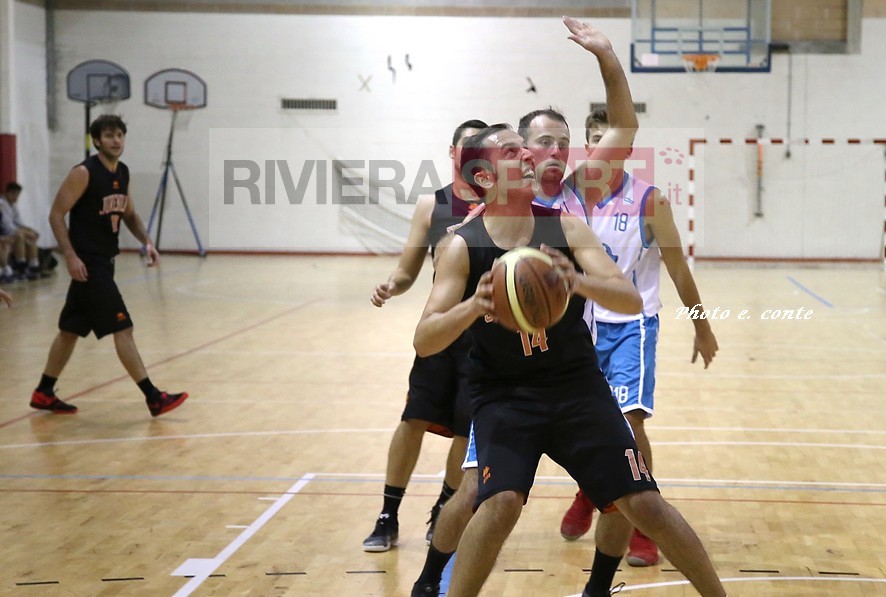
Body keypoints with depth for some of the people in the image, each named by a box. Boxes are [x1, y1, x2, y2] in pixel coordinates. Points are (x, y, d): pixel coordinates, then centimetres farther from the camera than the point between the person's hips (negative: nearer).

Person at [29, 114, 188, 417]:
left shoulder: (123, 173, 9)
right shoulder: (84, 173, -15)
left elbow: (129, 214, 21)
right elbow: (56, 214, -14)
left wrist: (146, 242, 4)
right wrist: (71, 256, -20)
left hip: (105, 260, 9)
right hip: (87, 262, -9)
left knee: (72, 329, 15)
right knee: (122, 327, -10)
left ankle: (44, 393, 26)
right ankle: (154, 398, -8)